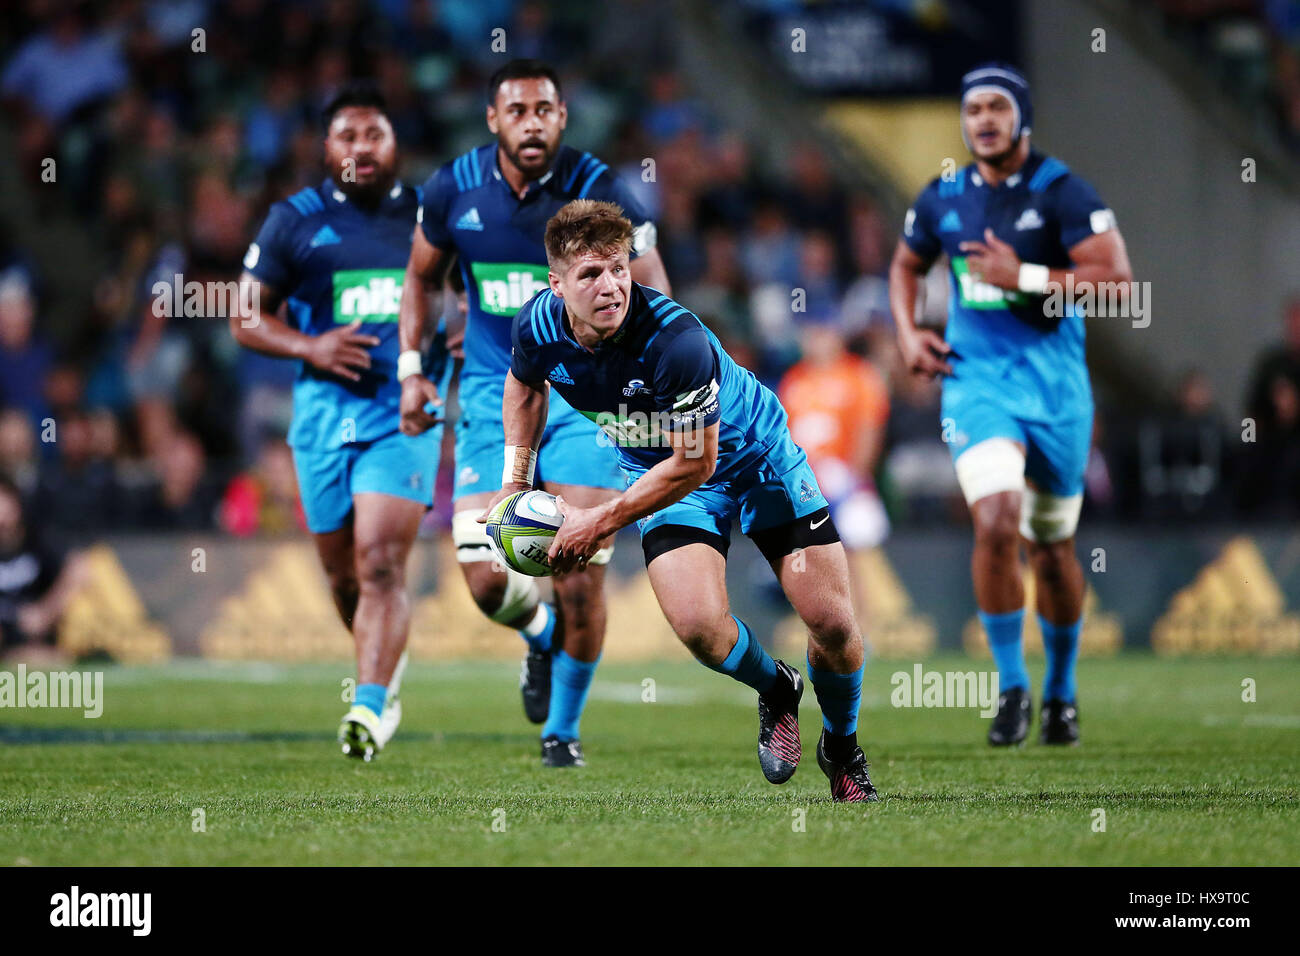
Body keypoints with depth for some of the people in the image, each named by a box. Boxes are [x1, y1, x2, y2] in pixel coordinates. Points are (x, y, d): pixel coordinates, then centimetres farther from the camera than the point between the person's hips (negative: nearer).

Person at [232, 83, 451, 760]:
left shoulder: (427, 215, 7)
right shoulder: (294, 222, 4)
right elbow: (246, 318, 6)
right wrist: (310, 347, -11)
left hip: (406, 410, -2)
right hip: (324, 410, 2)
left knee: (381, 563, -16)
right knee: (344, 573, 10)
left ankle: (369, 708, -20)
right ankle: (388, 667, 38)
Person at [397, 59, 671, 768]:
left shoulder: (596, 191, -12)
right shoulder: (454, 190, -3)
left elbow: (653, 295, -9)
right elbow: (421, 279, 14)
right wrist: (412, 369, 4)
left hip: (581, 396, -2)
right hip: (492, 395, 2)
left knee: (582, 582, -6)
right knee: (487, 581, -9)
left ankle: (563, 729, 15)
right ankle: (539, 635, 28)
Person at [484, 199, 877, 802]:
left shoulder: (676, 341, -37)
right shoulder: (538, 326, -19)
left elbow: (695, 464, -27)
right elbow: (525, 385, 8)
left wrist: (601, 523, -22)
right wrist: (515, 485, 2)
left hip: (757, 455, -3)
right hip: (660, 467, 3)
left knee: (831, 622, -9)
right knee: (699, 627, -21)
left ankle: (844, 751, 22)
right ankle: (776, 691, 14)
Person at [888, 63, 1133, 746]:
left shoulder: (1061, 193, -8)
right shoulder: (943, 199, 4)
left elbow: (1116, 279, -16)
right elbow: (906, 265, 23)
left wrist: (1024, 277, -21)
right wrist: (907, 333, 6)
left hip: (1053, 380, -1)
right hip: (976, 377, 1)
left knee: (1053, 544, 12)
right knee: (996, 524, -21)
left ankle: (1061, 691, 32)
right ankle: (1012, 686, -8)